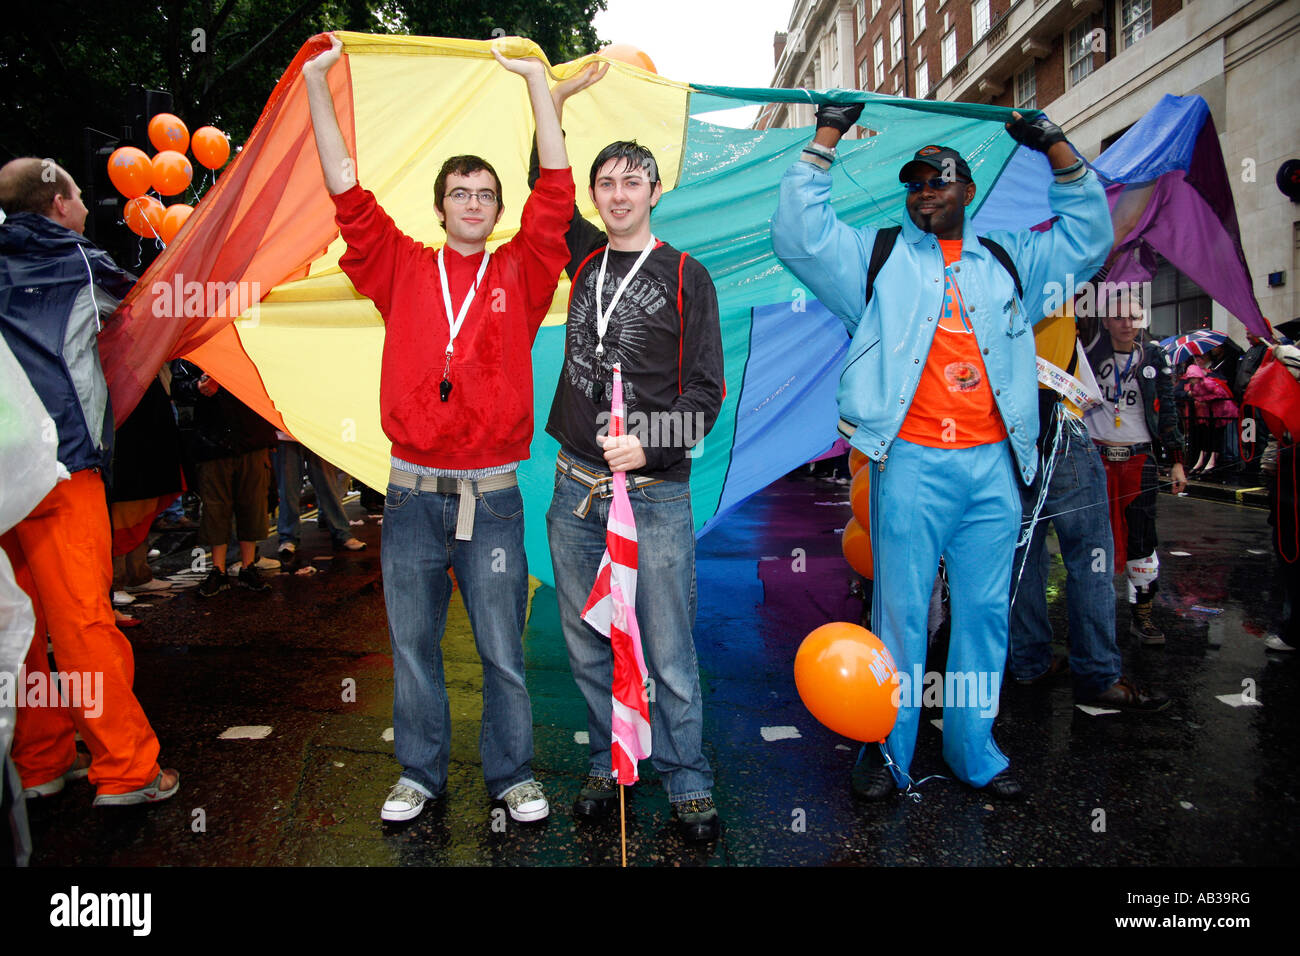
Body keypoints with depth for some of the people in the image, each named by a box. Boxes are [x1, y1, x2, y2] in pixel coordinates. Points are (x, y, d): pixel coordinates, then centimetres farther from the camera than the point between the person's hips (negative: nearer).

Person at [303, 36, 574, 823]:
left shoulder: (520, 275, 5)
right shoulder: (404, 270, 8)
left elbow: (557, 190, 0)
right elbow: (347, 190, 6)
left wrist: (538, 82, 0)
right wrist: (317, 85, 5)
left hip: (492, 495, -1)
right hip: (412, 492, 2)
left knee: (503, 648, 7)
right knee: (412, 644, 12)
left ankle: (512, 773, 24)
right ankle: (421, 773, 29)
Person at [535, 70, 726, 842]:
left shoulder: (687, 277, 1)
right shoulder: (584, 259, 12)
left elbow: (706, 389, -3)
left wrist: (650, 445, -17)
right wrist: (557, 101, 16)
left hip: (656, 493, -4)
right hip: (576, 488, 4)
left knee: (668, 654, 0)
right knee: (589, 647, 12)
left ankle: (690, 785, 17)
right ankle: (608, 767, 29)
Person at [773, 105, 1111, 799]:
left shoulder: (1011, 261, 20)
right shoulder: (875, 257, 12)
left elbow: (1089, 236, 22)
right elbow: (799, 233, 3)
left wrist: (1059, 149, 17)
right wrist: (825, 138, 3)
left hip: (993, 465, 3)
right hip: (911, 462, -3)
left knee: (985, 609, 9)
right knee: (900, 608, 1)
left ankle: (973, 749, 23)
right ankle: (888, 749, 14)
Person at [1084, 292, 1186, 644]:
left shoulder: (1154, 358, 6)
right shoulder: (1092, 349, 3)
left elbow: (1167, 412, 8)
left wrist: (1177, 461, 5)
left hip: (1139, 459, 1)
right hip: (1095, 457, -1)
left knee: (1142, 538, 0)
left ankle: (1141, 614, 12)